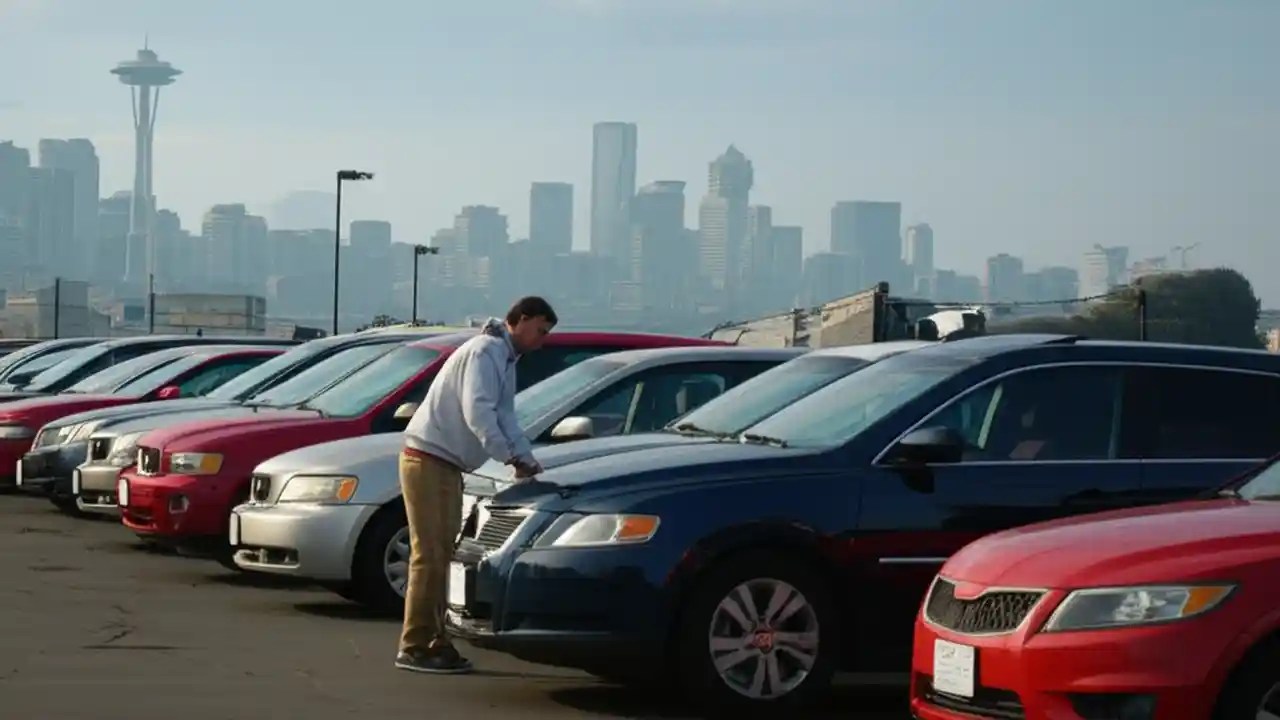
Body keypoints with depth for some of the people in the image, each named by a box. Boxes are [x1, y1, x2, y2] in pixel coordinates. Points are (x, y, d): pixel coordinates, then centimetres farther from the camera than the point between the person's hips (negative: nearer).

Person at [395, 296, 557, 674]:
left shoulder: (505, 359, 18)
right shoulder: (485, 352, -14)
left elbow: (505, 416, 18)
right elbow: (477, 412, -25)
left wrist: (526, 457, 4)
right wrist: (510, 457, -28)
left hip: (448, 466, 11)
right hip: (428, 460, -10)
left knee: (441, 555, 11)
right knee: (429, 555, -10)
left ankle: (435, 642, 15)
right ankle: (414, 647, -8)